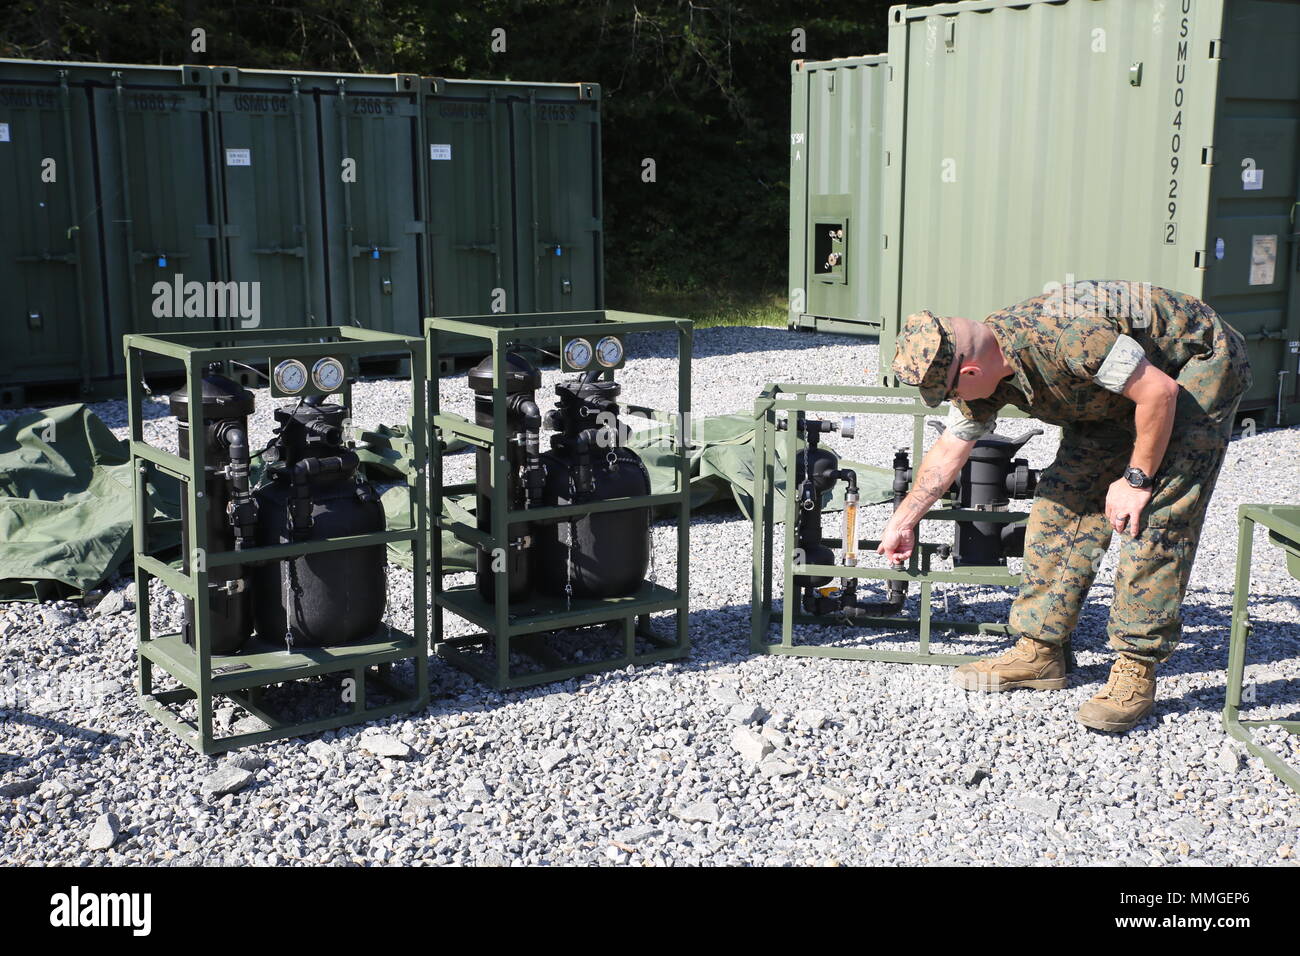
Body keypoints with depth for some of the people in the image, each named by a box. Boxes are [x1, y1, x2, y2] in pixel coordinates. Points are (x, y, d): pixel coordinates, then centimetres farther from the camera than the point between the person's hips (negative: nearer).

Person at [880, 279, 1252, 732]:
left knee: (1155, 516, -17)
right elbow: (949, 449, 5)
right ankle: (1041, 649, 5)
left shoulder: (1064, 337, -38)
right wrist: (902, 522, 14)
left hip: (1199, 367, -8)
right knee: (1064, 497, -1)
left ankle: (1136, 669, -12)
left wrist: (1136, 479, -21)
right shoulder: (984, 368, -10)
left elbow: (1159, 391, -31)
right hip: (1116, 390, 8)